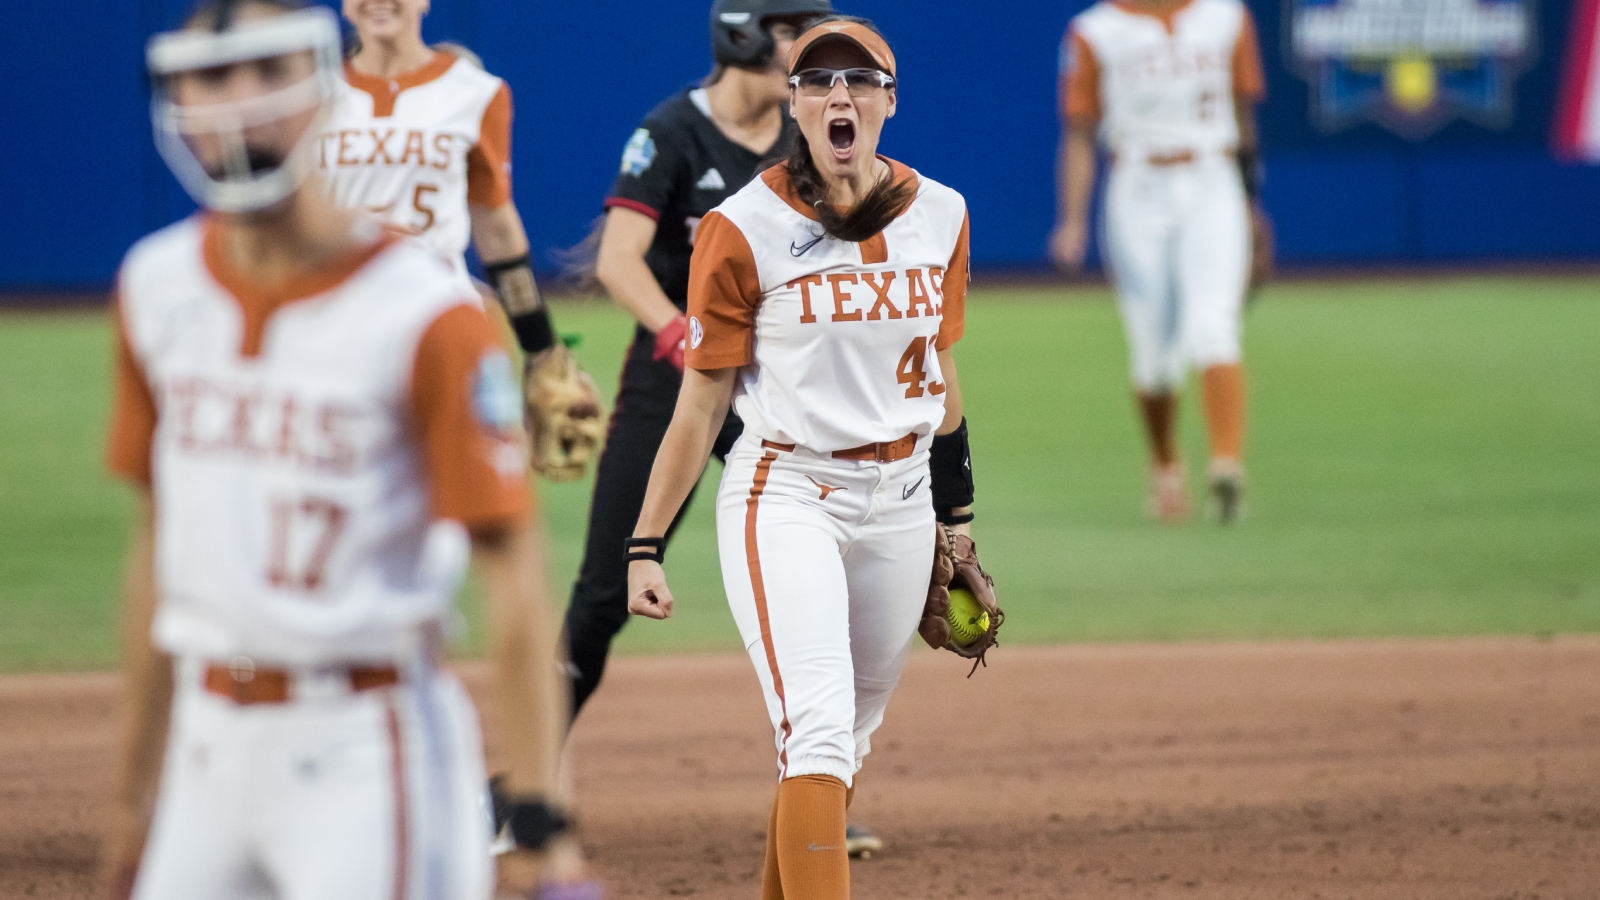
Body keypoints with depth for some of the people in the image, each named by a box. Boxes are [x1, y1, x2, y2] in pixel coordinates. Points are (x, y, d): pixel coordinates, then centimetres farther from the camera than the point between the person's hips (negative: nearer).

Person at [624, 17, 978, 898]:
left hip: (899, 501, 5)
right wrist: (644, 546, -8)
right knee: (818, 733, -18)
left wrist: (956, 517, 19)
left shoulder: (939, 217, 5)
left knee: (847, 739, 12)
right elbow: (701, 401, -4)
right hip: (785, 495, -5)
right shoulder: (744, 229, -8)